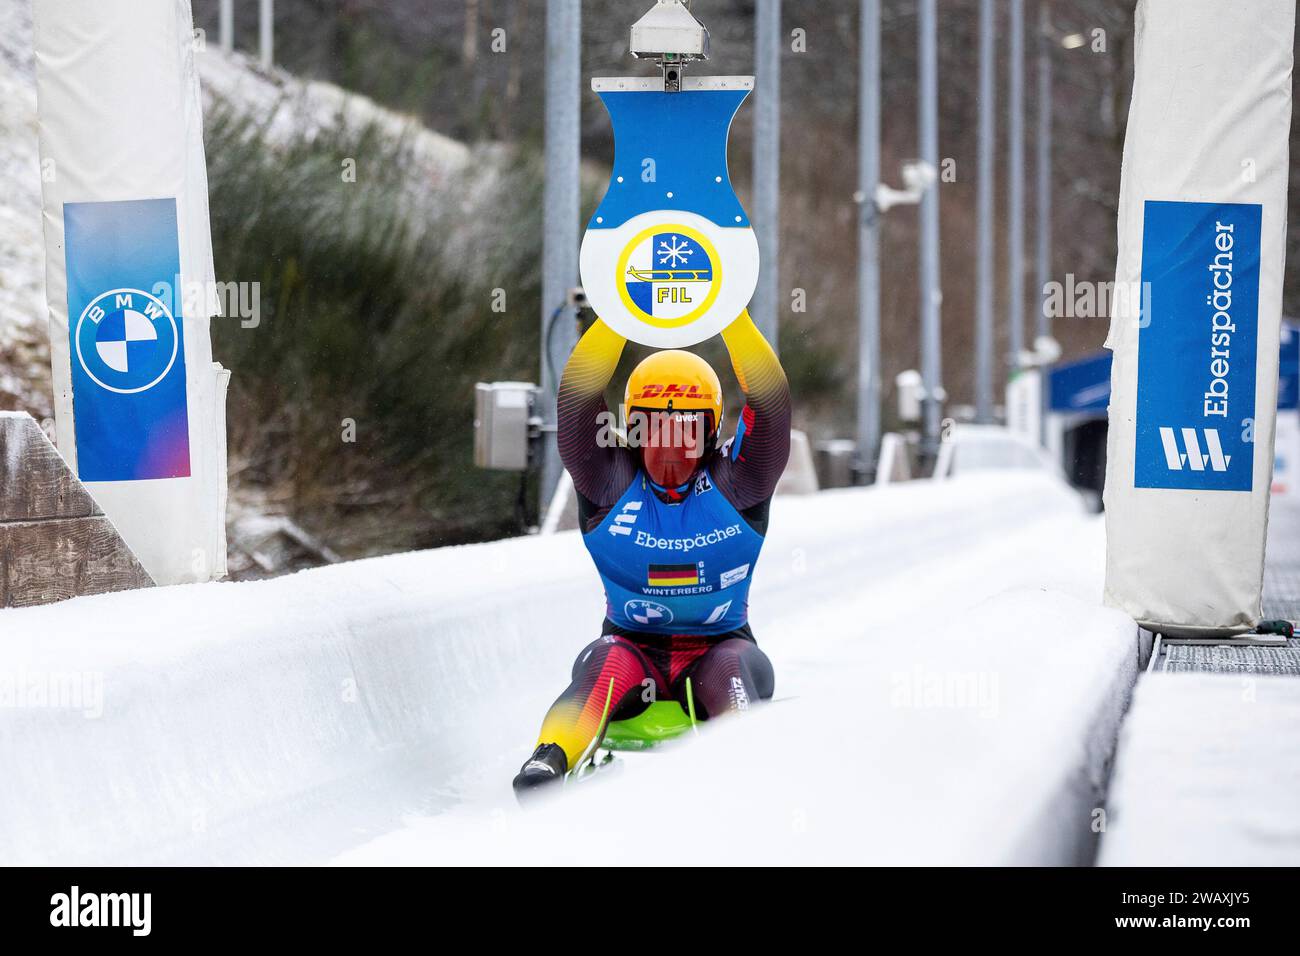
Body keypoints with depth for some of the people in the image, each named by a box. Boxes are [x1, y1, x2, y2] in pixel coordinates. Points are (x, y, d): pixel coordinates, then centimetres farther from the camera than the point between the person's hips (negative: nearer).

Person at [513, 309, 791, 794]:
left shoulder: (734, 483, 2)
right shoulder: (613, 484, 1)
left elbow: (770, 398, -10)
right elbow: (577, 395, -10)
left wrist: (736, 317, -18)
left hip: (719, 648, 0)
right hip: (631, 645, 0)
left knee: (733, 668, -33)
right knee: (604, 666, -32)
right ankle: (549, 761, -52)